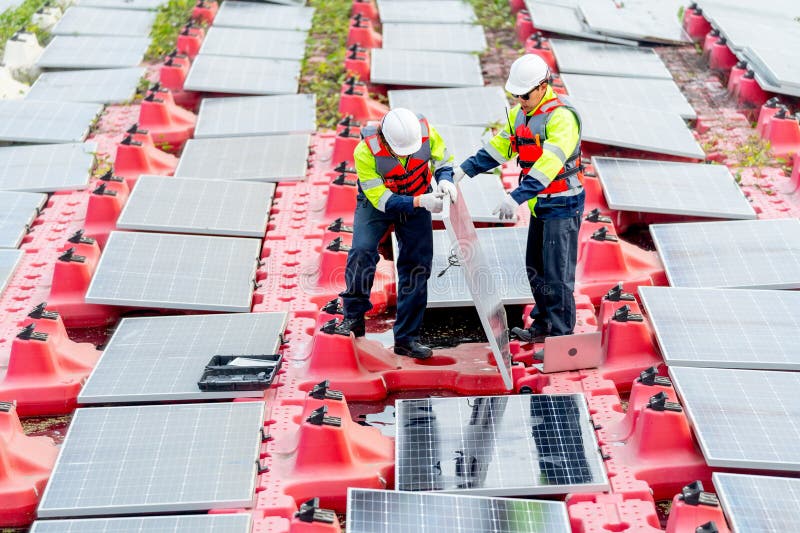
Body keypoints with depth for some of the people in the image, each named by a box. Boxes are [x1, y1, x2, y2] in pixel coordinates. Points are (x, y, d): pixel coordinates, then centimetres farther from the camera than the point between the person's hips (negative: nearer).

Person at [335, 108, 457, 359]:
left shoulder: (425, 131, -24)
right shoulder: (365, 151, -32)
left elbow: (443, 160, -6)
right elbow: (381, 199, -29)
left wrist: (445, 180, -29)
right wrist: (420, 202, -41)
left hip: (418, 201, 3)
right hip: (376, 202, -2)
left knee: (417, 266, 0)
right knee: (362, 251, -25)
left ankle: (406, 338, 10)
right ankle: (353, 317, -4)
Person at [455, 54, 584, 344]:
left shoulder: (561, 116, -22)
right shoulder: (520, 113, 7)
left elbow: (549, 163, -32)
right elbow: (499, 146, 16)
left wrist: (517, 197, -40)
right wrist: (464, 170, 6)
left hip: (563, 204, -9)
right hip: (540, 203, 9)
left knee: (557, 274, -6)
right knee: (535, 268, 17)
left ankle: (561, 336, 3)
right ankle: (542, 325, 30)